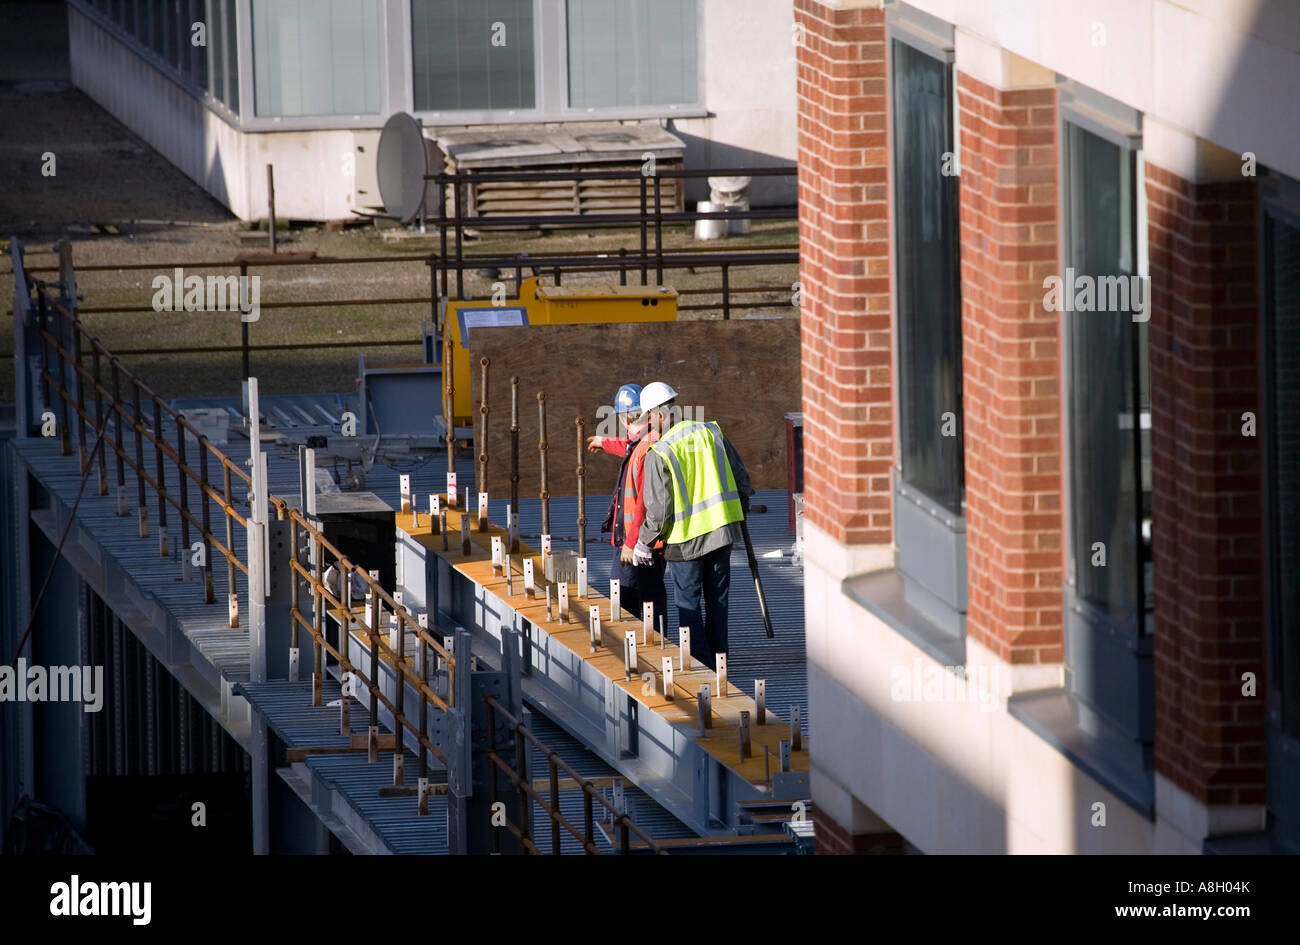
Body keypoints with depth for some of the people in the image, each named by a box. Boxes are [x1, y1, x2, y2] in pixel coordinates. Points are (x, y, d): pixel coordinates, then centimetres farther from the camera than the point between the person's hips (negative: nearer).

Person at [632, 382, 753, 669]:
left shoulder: (659, 453, -13)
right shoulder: (711, 432, 1)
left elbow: (659, 508, -13)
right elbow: (740, 476, 9)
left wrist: (645, 542, 1)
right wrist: (742, 507, 27)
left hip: (686, 538, -5)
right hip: (722, 529, 5)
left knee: (689, 602, 4)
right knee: (717, 597, 15)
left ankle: (700, 664, 1)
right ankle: (718, 659, 20)